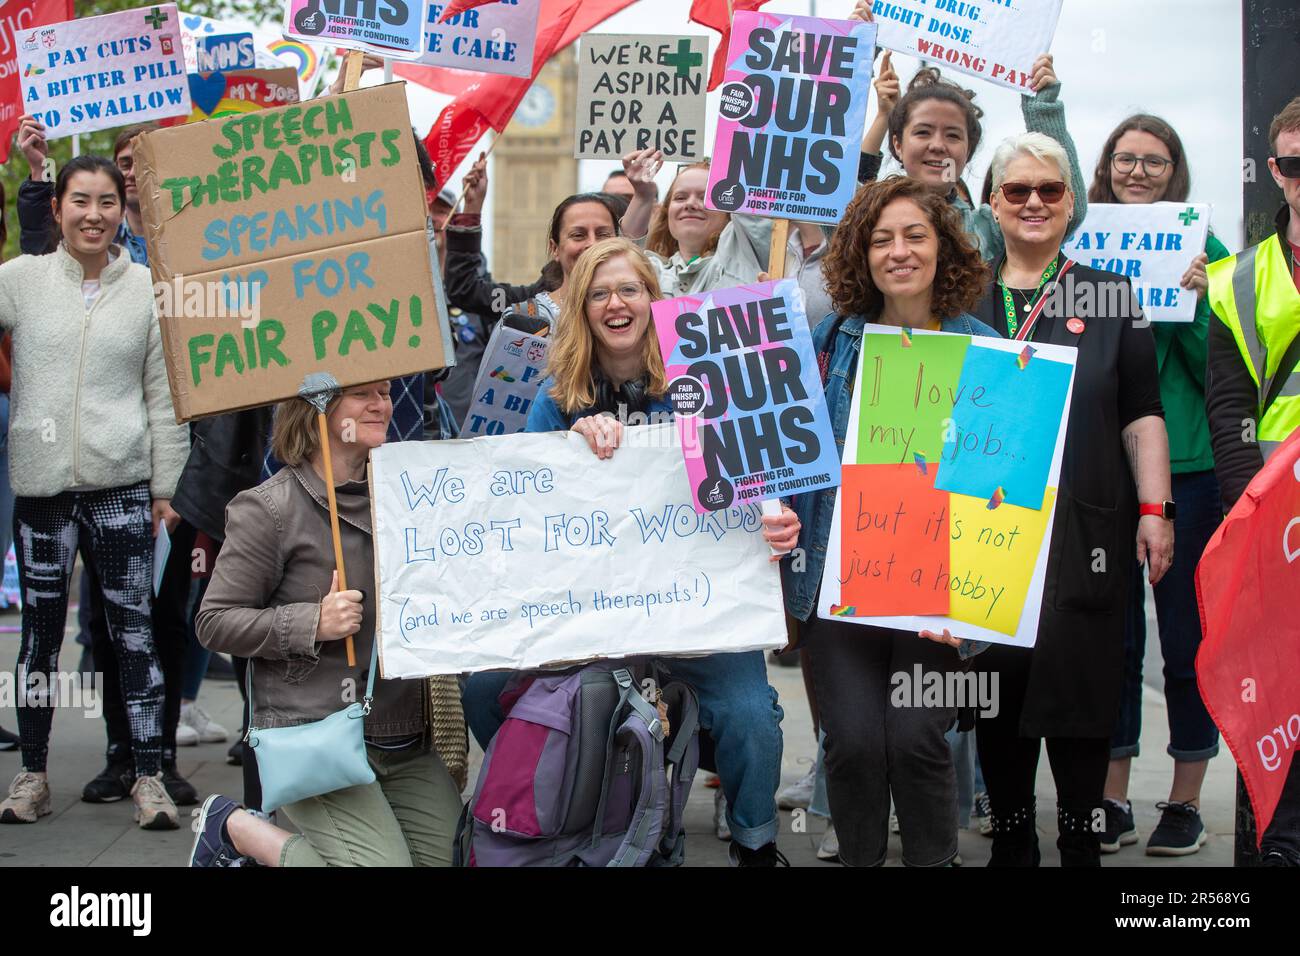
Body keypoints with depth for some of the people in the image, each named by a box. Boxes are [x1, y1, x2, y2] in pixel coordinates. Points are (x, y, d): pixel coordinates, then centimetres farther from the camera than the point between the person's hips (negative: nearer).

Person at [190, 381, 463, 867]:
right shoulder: (269, 508, -10)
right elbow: (215, 622, -8)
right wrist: (313, 623, -20)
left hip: (409, 741, 7)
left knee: (451, 858, 4)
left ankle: (286, 839, 23)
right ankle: (234, 827, 9)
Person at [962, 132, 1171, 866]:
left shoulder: (1110, 297, 8)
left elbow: (1142, 414, 4)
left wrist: (1154, 510, -4)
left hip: (1083, 524, -2)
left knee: (1079, 683, -3)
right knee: (998, 684, 5)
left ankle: (1083, 842, 10)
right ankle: (1011, 841, 18)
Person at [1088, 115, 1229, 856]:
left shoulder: (1204, 253, 0)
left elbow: (1220, 372, -4)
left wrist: (1193, 303, -19)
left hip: (1186, 466, -2)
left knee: (1187, 632, 4)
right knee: (1111, 631, 9)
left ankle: (1187, 798, 17)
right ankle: (1113, 799, 20)